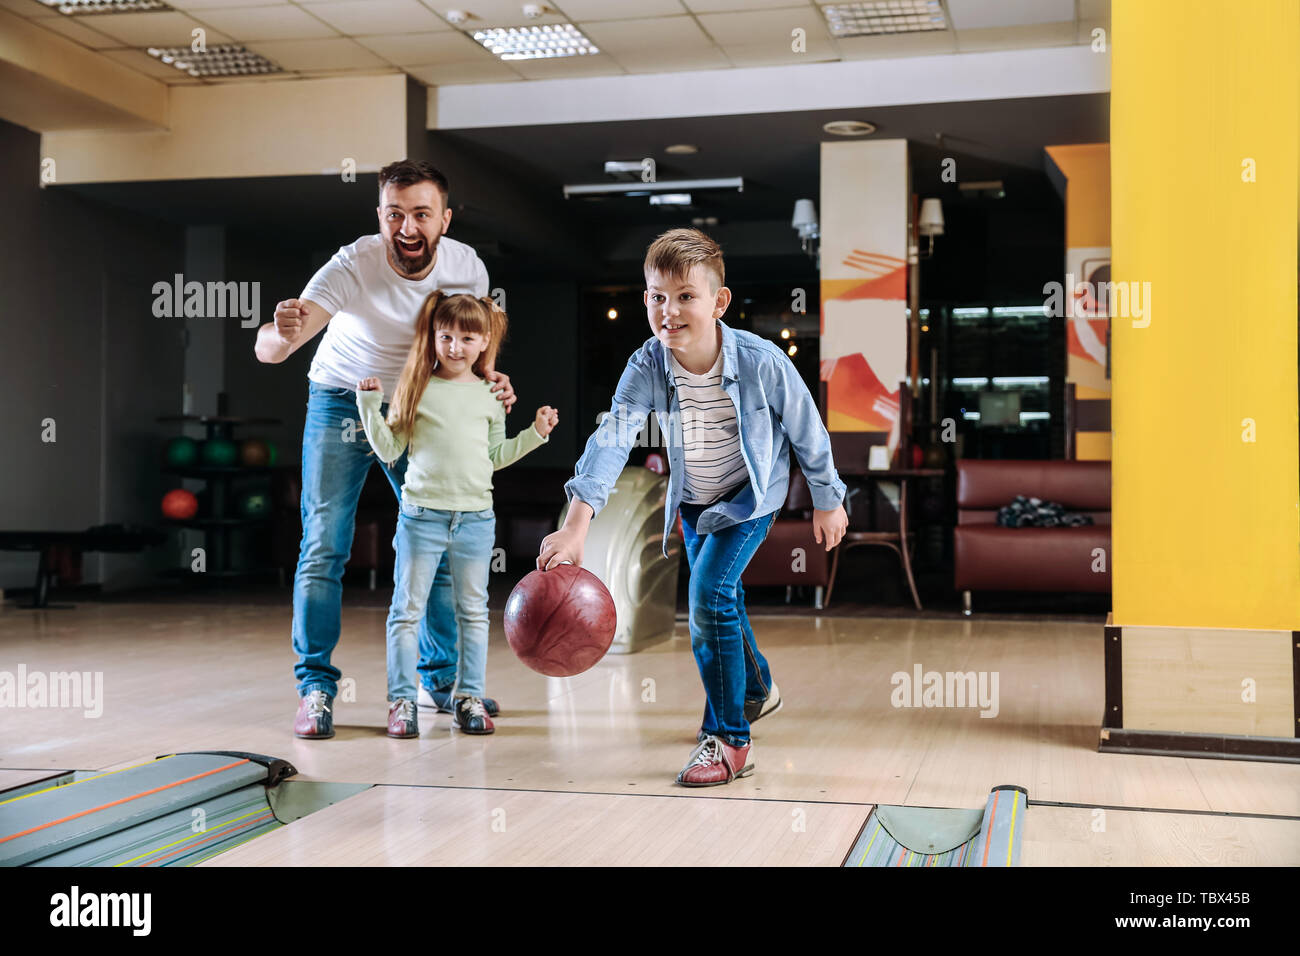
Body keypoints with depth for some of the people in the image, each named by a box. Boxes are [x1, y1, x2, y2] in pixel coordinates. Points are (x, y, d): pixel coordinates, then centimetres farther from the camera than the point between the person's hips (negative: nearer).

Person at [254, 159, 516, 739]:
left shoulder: (467, 267, -18)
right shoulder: (353, 267, -30)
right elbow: (267, 349, -40)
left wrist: (489, 382, -23)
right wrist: (284, 333, -64)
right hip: (343, 403, -3)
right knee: (324, 545, -10)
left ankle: (441, 677, 19)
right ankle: (316, 687, -1)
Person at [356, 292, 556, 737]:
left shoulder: (490, 396, 8)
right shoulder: (417, 388, 0)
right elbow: (390, 450, 0)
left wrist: (535, 433, 8)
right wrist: (370, 406, -11)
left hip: (475, 517, 3)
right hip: (421, 513, -2)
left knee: (474, 611, 9)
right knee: (407, 610, 1)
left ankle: (469, 697, 19)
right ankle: (402, 700, 9)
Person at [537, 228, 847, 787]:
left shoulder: (762, 363, -29)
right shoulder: (647, 367, -24)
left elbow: (808, 433, -13)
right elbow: (612, 439, -36)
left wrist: (827, 502, -1)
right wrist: (576, 526, -48)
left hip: (750, 495, -5)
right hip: (692, 499, 5)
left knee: (709, 596, -21)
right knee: (719, 599, 21)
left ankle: (729, 740, -8)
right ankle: (756, 690, 52)